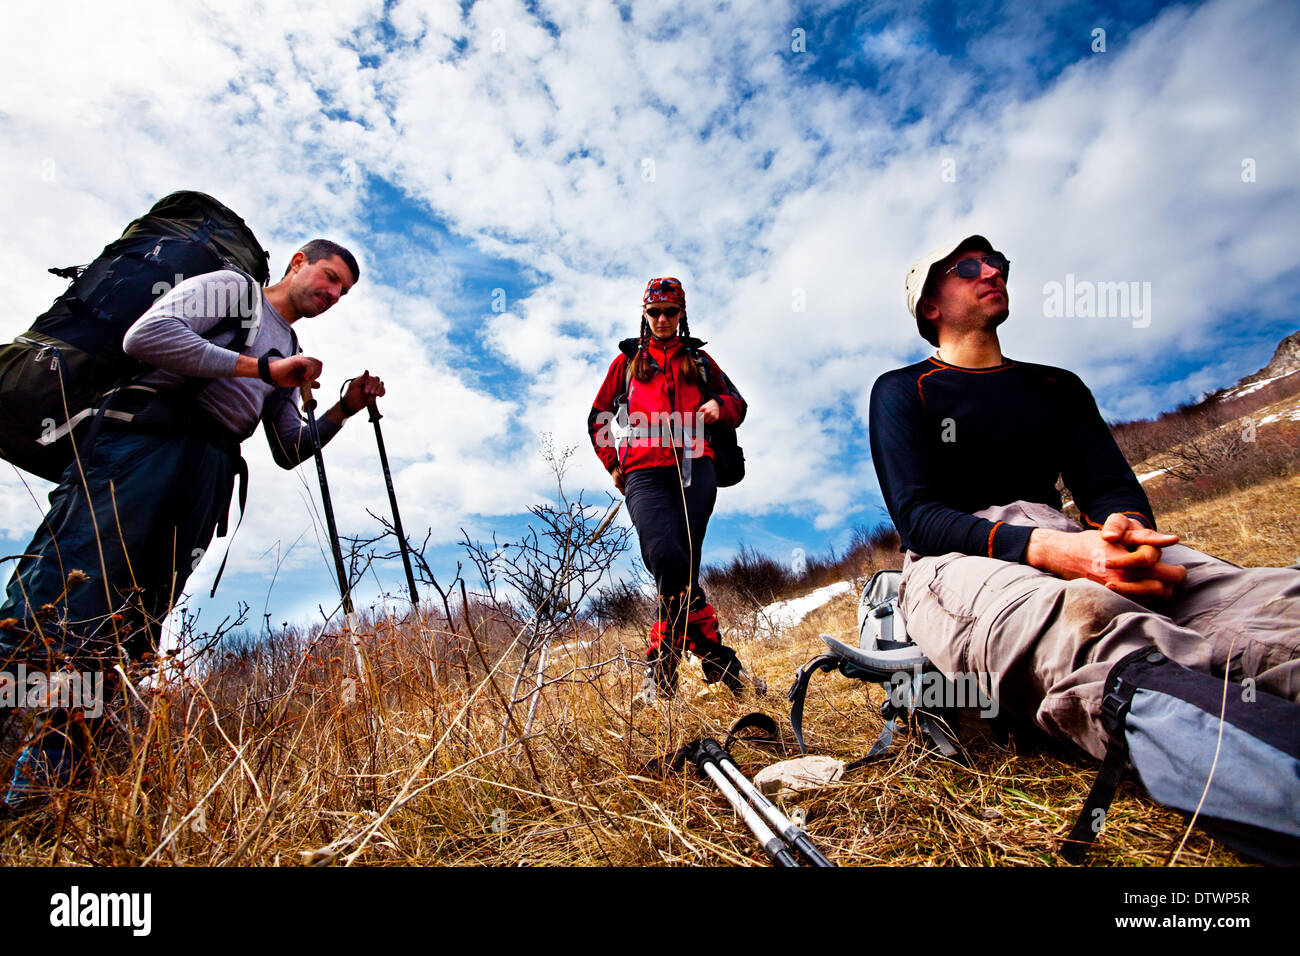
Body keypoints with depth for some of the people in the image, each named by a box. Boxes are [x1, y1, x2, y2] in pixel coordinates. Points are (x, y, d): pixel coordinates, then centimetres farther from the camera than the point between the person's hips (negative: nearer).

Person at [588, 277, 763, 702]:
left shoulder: (699, 359, 27)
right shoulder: (628, 359, 26)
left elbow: (738, 405, 25)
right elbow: (598, 419, 25)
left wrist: (720, 407, 1)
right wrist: (613, 463, 12)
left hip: (694, 467, 1)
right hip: (645, 471, -1)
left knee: (682, 566, -10)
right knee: (668, 557, -25)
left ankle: (662, 668, 1)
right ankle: (715, 657, -14)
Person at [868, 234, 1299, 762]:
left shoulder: (1057, 386, 25)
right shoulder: (900, 391, 9)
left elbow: (1110, 484, 12)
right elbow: (916, 516, -6)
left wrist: (1127, 525, -16)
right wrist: (1049, 549, -24)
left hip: (1068, 550, 5)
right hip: (955, 560, -4)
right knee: (1075, 619, -41)